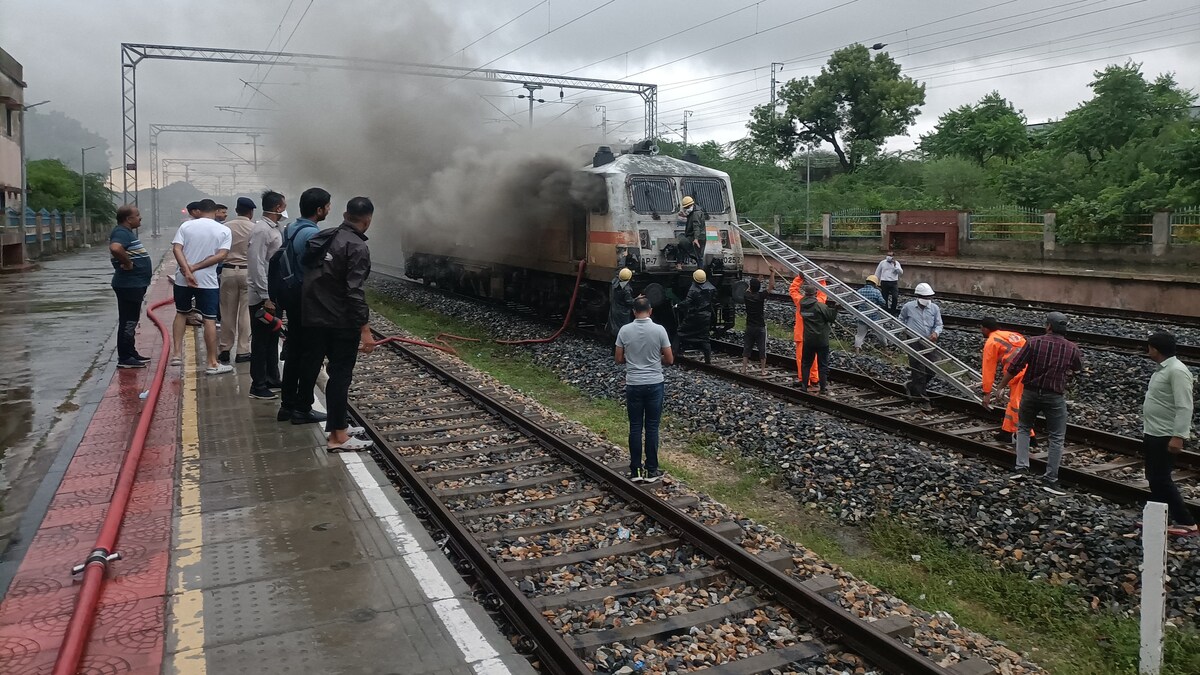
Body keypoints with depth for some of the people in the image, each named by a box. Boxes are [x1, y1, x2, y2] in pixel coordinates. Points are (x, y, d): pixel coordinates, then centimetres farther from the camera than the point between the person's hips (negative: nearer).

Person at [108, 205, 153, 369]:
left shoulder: (127, 232, 16)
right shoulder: (122, 232, -17)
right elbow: (115, 248, -38)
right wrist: (128, 263, -25)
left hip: (135, 284, 11)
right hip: (129, 285, -11)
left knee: (131, 321, 17)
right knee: (128, 321, -5)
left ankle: (131, 353, 27)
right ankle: (124, 358, 0)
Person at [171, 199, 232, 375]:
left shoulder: (186, 226, 2)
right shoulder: (224, 231, -2)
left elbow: (176, 249, -10)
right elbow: (221, 255, -13)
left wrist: (187, 271, -18)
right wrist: (195, 267, -12)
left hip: (183, 279, 3)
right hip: (207, 281, -2)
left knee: (181, 313, 21)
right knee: (210, 320, 0)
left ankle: (177, 354, 18)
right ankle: (212, 364, 2)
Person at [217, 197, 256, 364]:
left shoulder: (225, 227, -1)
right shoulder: (254, 228, -7)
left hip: (228, 271, 2)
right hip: (248, 271, -2)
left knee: (228, 312, 10)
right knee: (246, 312, 3)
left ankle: (225, 350, 16)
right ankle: (243, 351, 5)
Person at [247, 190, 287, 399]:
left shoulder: (274, 229, 12)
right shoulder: (261, 230, -17)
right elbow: (256, 265, -21)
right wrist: (265, 297, -23)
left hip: (274, 295, 9)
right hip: (262, 297, -9)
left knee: (272, 339, 16)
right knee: (260, 341, -1)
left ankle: (272, 378, 27)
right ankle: (258, 386, 7)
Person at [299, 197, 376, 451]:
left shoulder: (321, 237, 9)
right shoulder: (357, 247, -15)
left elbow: (309, 275, 12)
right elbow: (355, 292, -22)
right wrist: (365, 330, -22)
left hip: (313, 317, 8)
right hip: (341, 323, -8)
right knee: (340, 375, 0)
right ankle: (338, 436, 5)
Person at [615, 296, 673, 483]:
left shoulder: (625, 330, -5)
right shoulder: (659, 330, -9)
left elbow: (619, 359, 2)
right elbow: (669, 360, -4)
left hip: (633, 385, 1)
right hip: (654, 384, -1)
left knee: (635, 427, 8)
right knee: (652, 428, 6)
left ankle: (636, 470, 12)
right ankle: (651, 470, 11)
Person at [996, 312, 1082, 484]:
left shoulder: (1034, 342, -11)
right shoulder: (1072, 348, -6)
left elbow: (1014, 367, -10)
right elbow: (1079, 369, 14)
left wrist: (1001, 387, 1)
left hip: (1031, 393, 0)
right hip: (1055, 397, 0)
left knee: (1023, 428, 20)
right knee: (1056, 437, 11)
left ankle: (1022, 465, 10)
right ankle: (1051, 476, 12)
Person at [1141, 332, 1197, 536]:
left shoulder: (1177, 371, -19)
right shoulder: (1162, 369, 11)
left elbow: (1185, 407, -24)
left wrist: (1178, 436, -27)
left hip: (1166, 436, -10)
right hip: (1153, 434, 10)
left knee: (1162, 480, -4)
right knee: (1154, 478, 16)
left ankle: (1187, 523, 4)